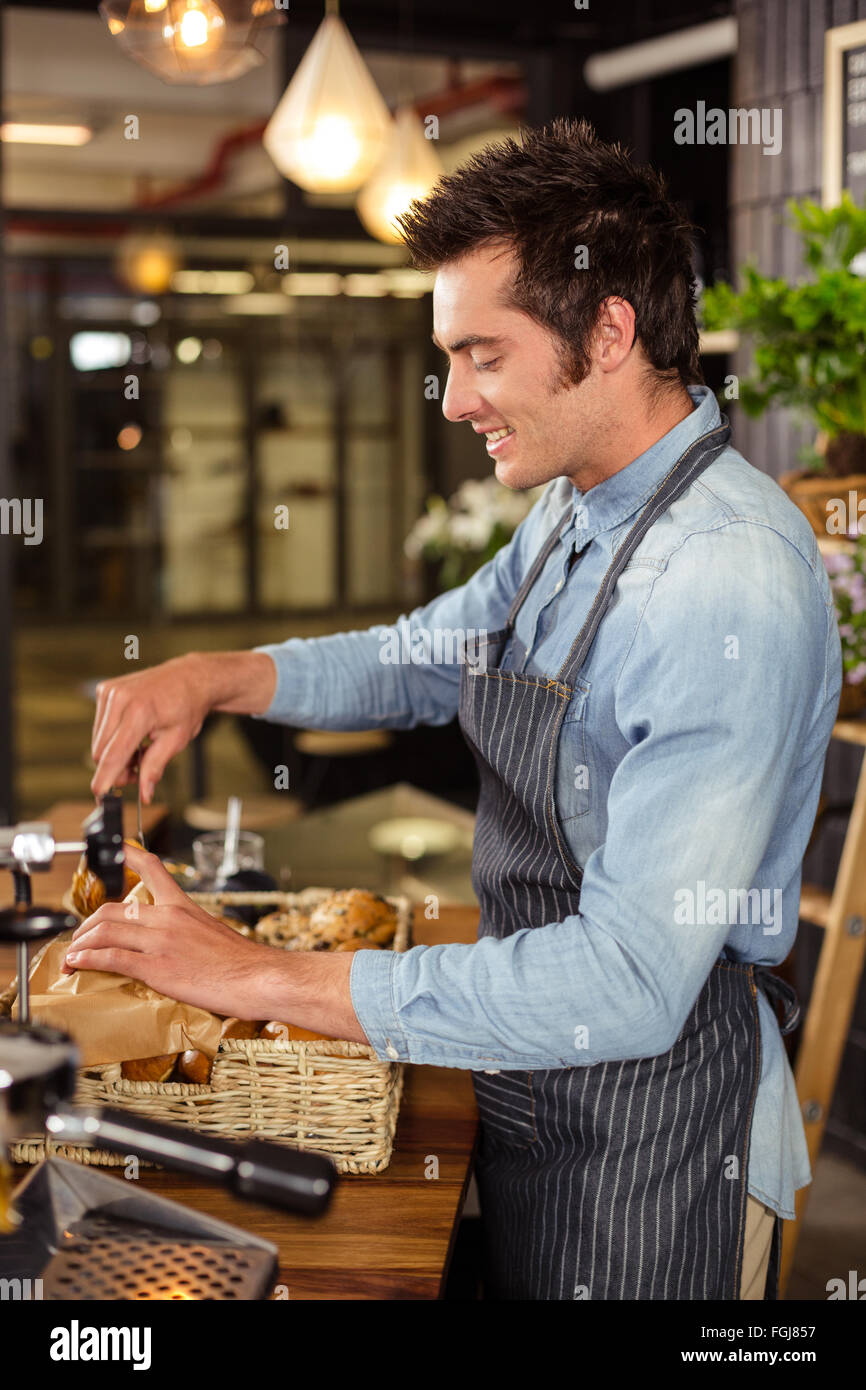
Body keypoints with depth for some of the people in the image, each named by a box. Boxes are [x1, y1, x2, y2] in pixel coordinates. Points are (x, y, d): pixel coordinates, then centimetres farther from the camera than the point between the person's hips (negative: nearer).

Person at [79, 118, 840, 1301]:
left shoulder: (731, 584, -29)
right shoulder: (577, 510, 1)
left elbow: (629, 984, -32)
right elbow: (428, 661, 18)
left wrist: (266, 980, -29)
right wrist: (218, 675, -1)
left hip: (652, 1123, -8)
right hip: (536, 1076, 8)